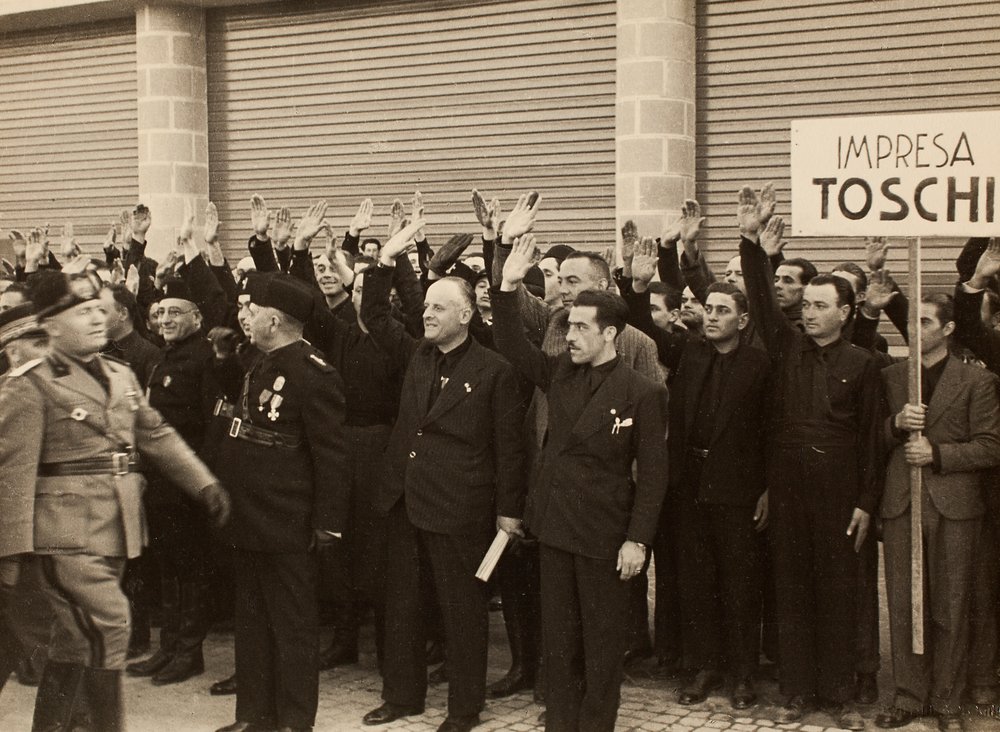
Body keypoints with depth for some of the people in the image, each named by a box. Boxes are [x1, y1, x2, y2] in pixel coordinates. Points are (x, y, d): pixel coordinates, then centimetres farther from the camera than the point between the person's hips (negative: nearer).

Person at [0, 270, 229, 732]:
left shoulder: (122, 377, 14)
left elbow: (157, 435, 18)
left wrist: (205, 485, 9)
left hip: (114, 531, 7)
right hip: (66, 532, -7)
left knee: (76, 642, 13)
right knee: (108, 625, -14)